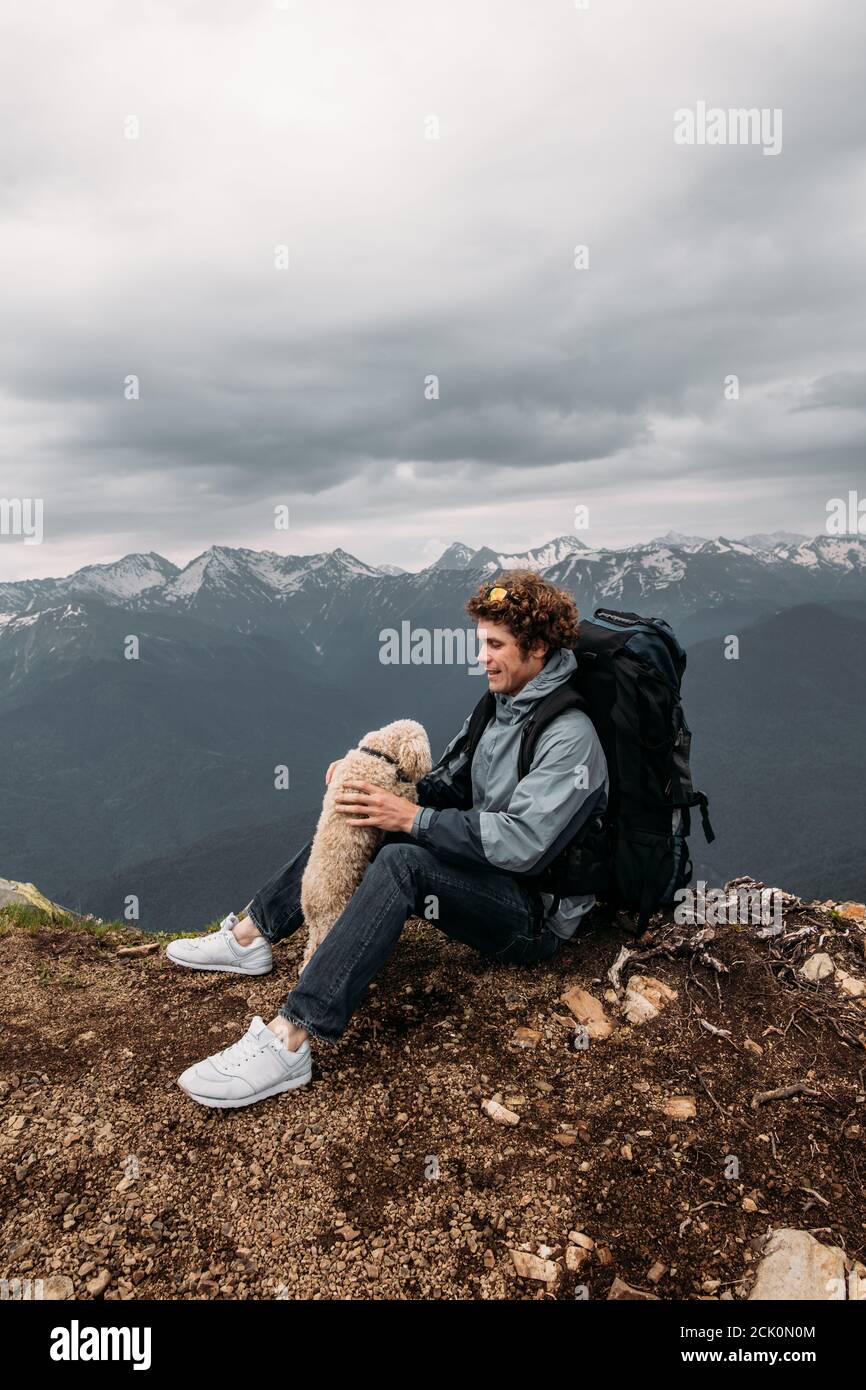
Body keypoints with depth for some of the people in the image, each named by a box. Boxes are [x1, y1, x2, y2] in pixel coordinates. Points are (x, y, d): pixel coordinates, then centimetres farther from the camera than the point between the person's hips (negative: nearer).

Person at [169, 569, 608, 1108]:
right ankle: (252, 935, 12)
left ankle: (289, 1042, -37)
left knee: (402, 862, -34)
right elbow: (452, 787, 13)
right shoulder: (504, 706, 8)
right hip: (487, 875, 9)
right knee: (354, 816, 5)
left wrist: (413, 819, -28)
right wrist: (382, 782, -5)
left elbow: (523, 843, -30)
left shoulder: (570, 736, -21)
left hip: (534, 918, -9)